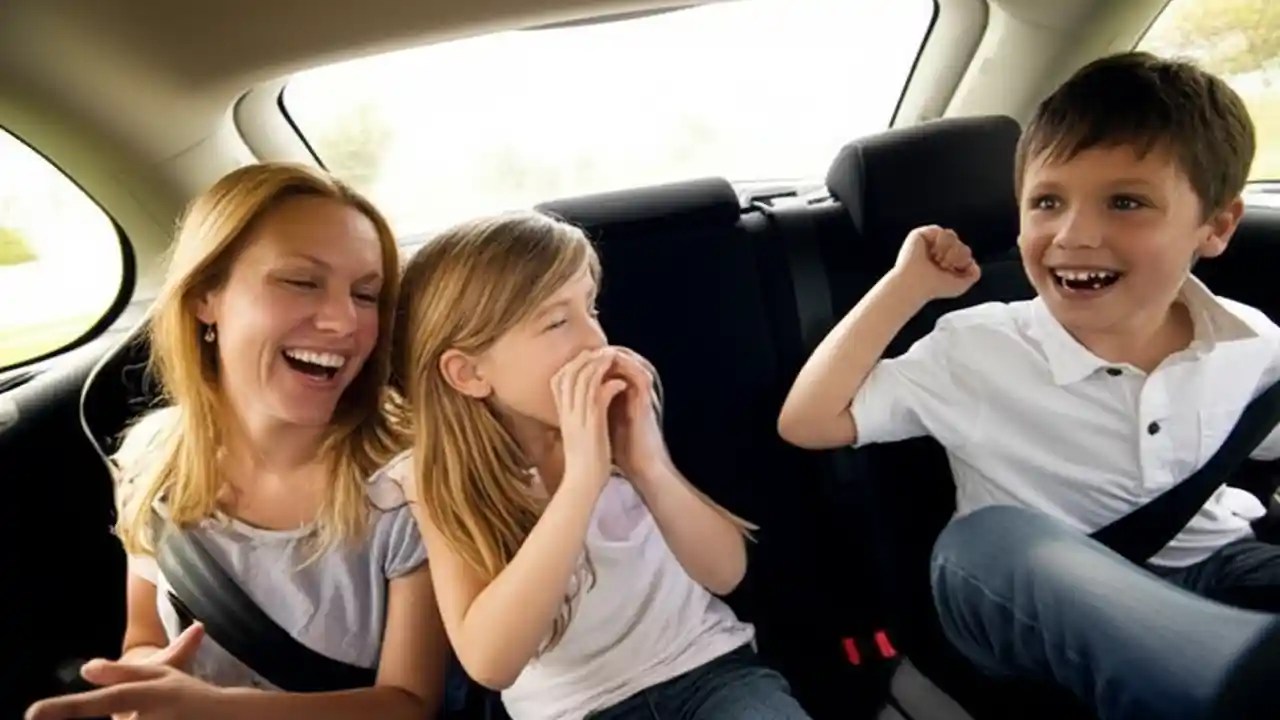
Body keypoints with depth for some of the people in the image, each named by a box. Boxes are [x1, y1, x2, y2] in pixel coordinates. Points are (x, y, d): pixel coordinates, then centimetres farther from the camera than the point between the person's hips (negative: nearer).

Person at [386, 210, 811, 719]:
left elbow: (726, 572, -8)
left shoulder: (614, 410, -9)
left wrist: (648, 465, -25)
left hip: (709, 668, 0)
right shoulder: (439, 479, -12)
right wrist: (582, 476, -31)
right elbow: (488, 662, -23)